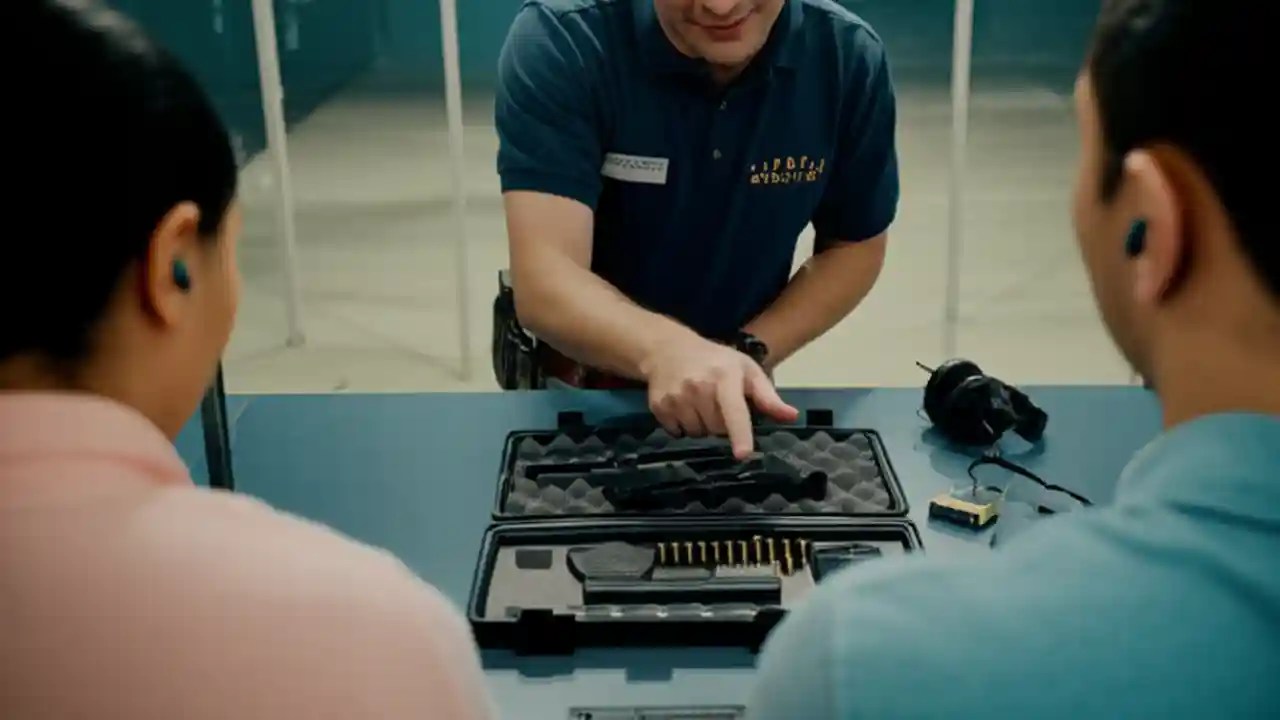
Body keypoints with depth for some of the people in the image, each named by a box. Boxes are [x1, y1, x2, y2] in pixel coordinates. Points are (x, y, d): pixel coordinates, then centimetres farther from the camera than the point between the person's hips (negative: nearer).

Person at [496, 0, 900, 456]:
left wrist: (746, 356, -16)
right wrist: (664, 349, -49)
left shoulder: (849, 55, -13)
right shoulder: (557, 42, -22)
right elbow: (544, 281, -30)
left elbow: (855, 246, 0)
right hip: (576, 387, -2)